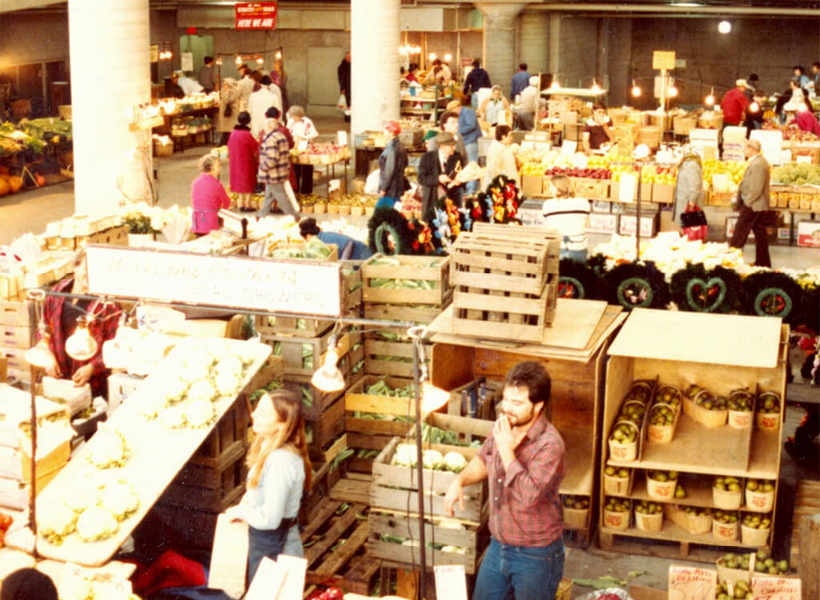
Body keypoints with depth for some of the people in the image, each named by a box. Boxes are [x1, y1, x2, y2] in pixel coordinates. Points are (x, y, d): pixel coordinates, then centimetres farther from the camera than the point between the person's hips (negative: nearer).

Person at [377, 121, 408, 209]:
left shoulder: (391, 148, -20)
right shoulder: (400, 146, 9)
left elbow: (390, 171, -21)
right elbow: (405, 164, 21)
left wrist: (383, 189, -16)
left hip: (390, 189, -10)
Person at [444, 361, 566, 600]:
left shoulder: (550, 445, -27)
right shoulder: (503, 427, -4)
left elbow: (529, 497, -36)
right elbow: (483, 460, 16)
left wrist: (507, 451, -31)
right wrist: (459, 481, -2)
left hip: (536, 555, -7)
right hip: (499, 546, 7)